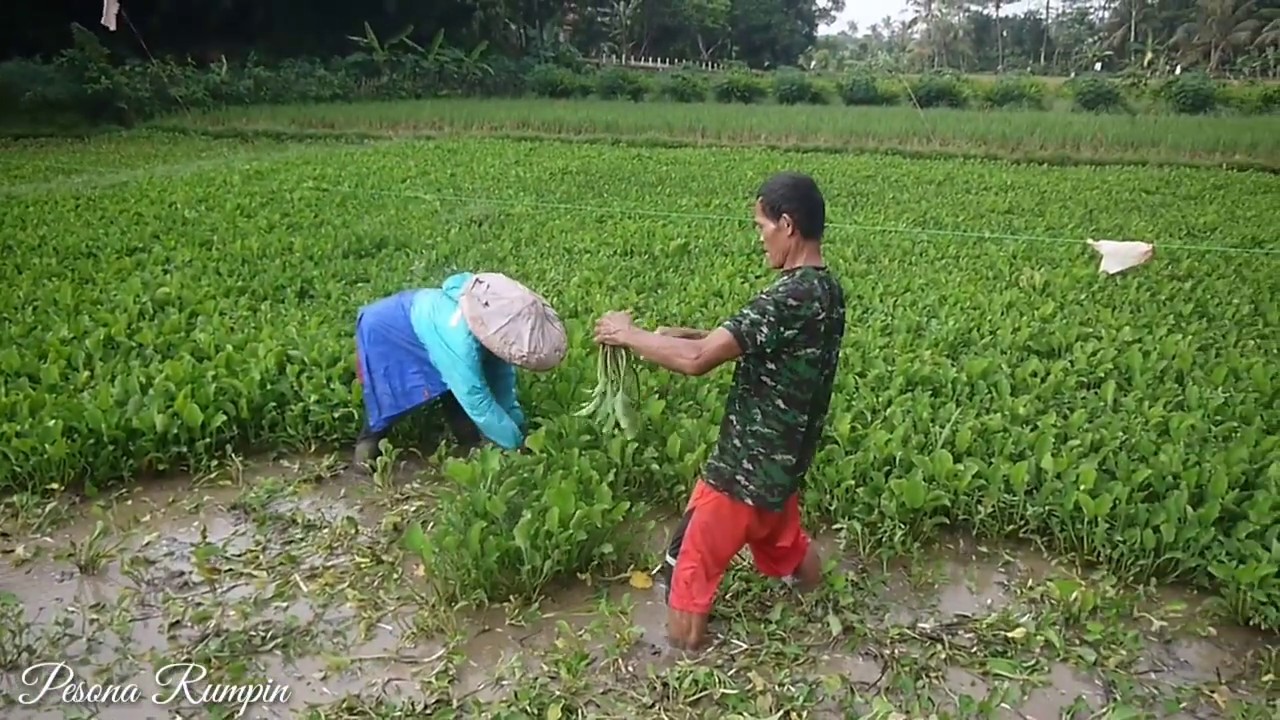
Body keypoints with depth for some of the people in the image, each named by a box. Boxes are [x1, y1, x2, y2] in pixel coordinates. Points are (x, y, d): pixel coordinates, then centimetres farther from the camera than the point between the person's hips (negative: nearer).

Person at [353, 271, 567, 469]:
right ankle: (371, 437, 9)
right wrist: (516, 445, -26)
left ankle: (470, 443, 11)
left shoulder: (497, 320, -21)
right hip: (386, 329, -7)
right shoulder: (459, 341, -44)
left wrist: (518, 424, -8)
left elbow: (502, 378, -6)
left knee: (459, 387, 0)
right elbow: (477, 402, -36)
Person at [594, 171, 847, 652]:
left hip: (748, 463, -9)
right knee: (784, 542, 30)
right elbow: (752, 343, 12)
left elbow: (698, 360, -31)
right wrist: (684, 334, 1)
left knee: (691, 562, 7)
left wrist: (629, 335, -17)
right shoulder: (826, 290, 3)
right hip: (782, 459, 9)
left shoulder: (792, 296, -27)